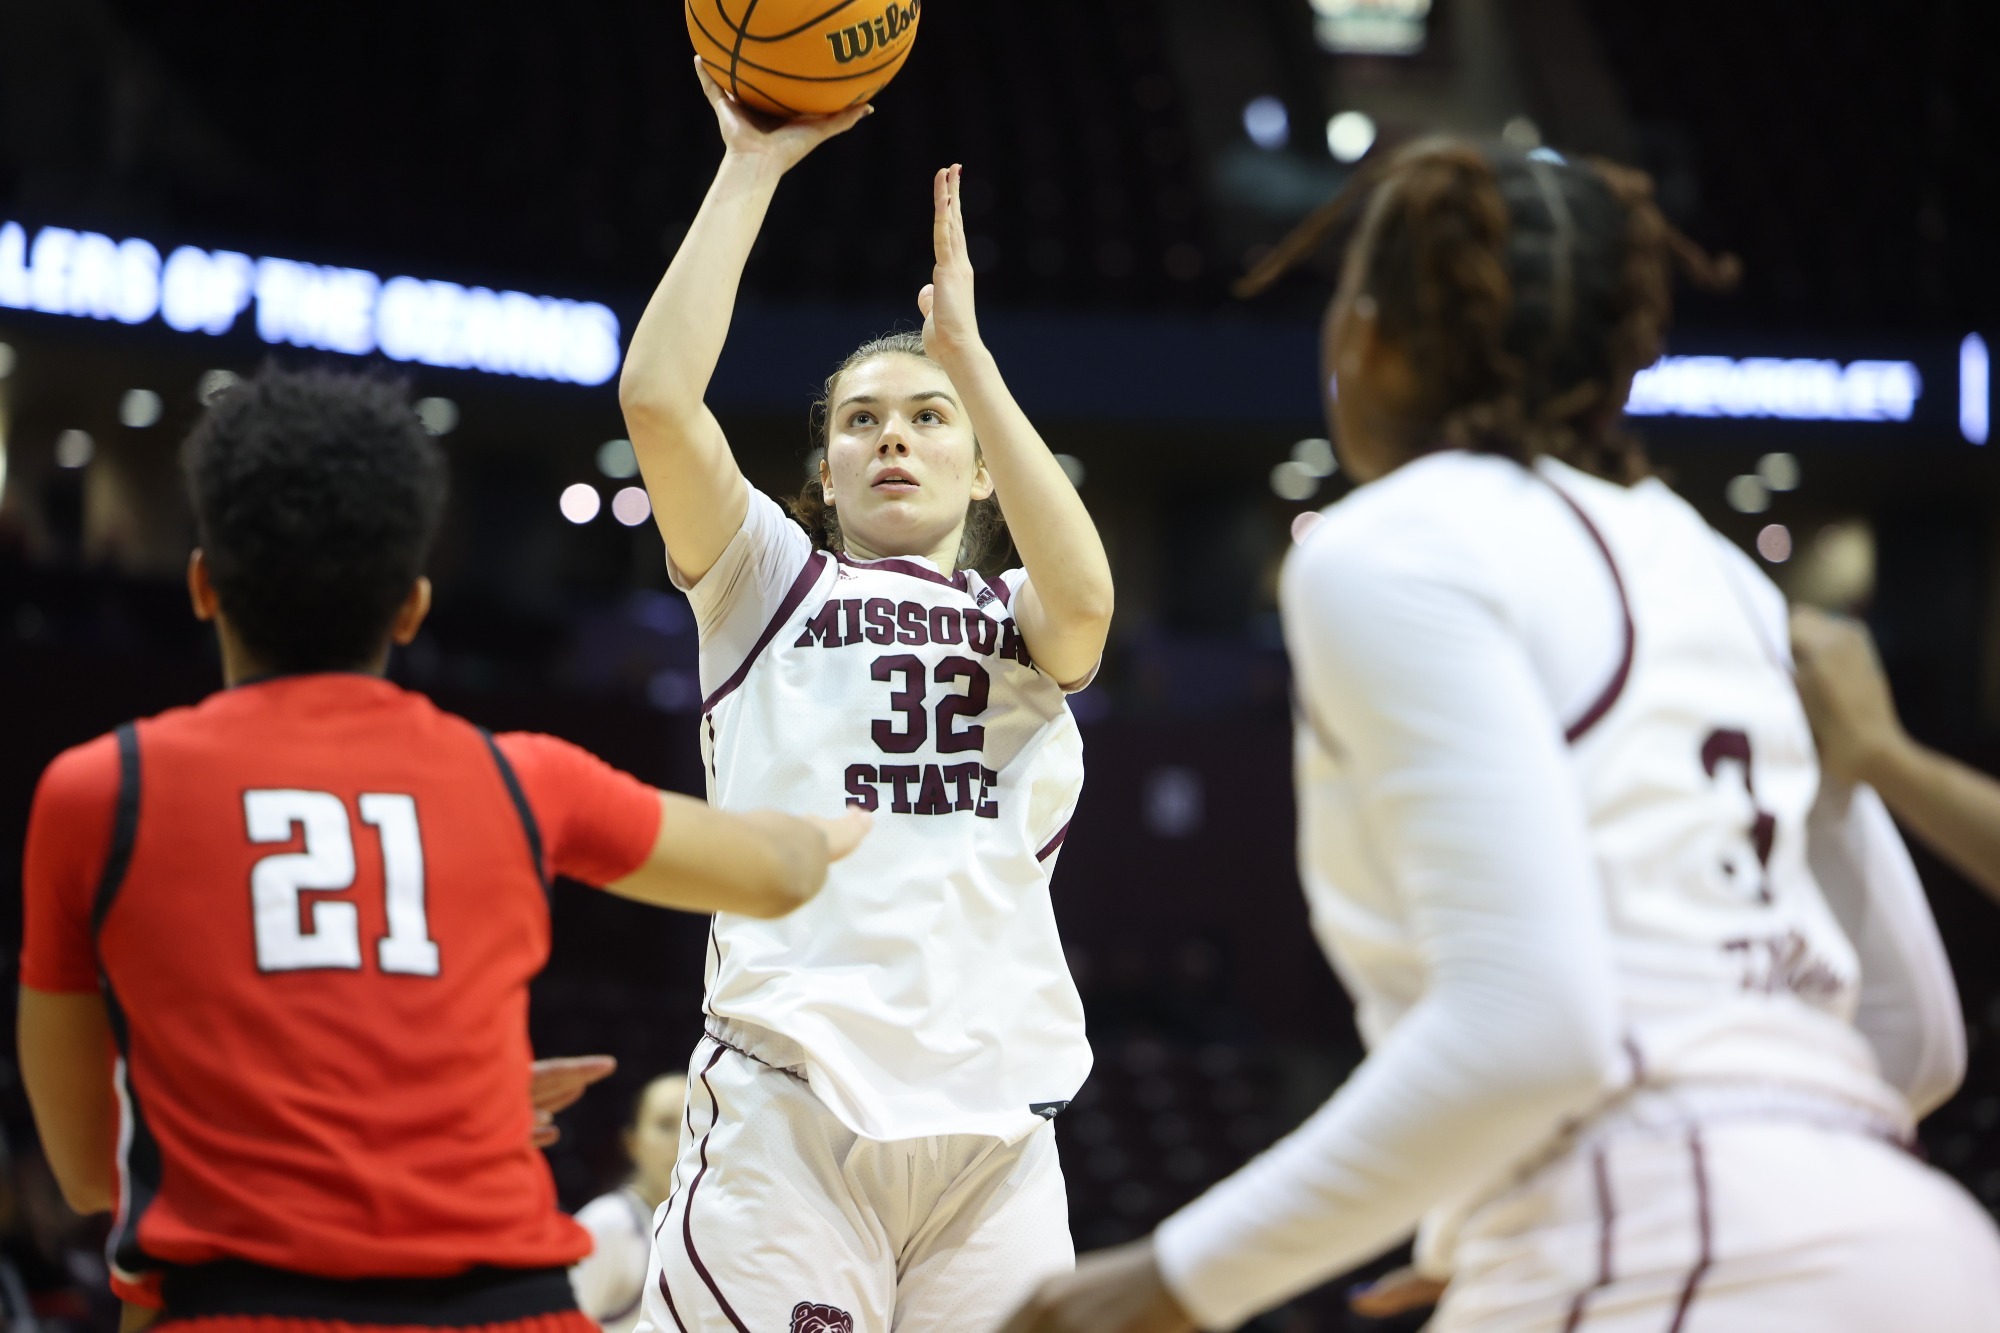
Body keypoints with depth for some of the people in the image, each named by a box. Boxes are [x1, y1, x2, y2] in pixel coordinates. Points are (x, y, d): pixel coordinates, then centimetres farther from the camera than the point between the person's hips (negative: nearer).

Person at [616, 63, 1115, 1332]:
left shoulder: (1019, 621, 21)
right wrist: (750, 169, 3)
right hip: (788, 1101, -2)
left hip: (994, 1119, 2)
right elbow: (658, 397, 0)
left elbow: (1083, 597, -5)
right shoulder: (773, 584, 16)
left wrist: (964, 348, -2)